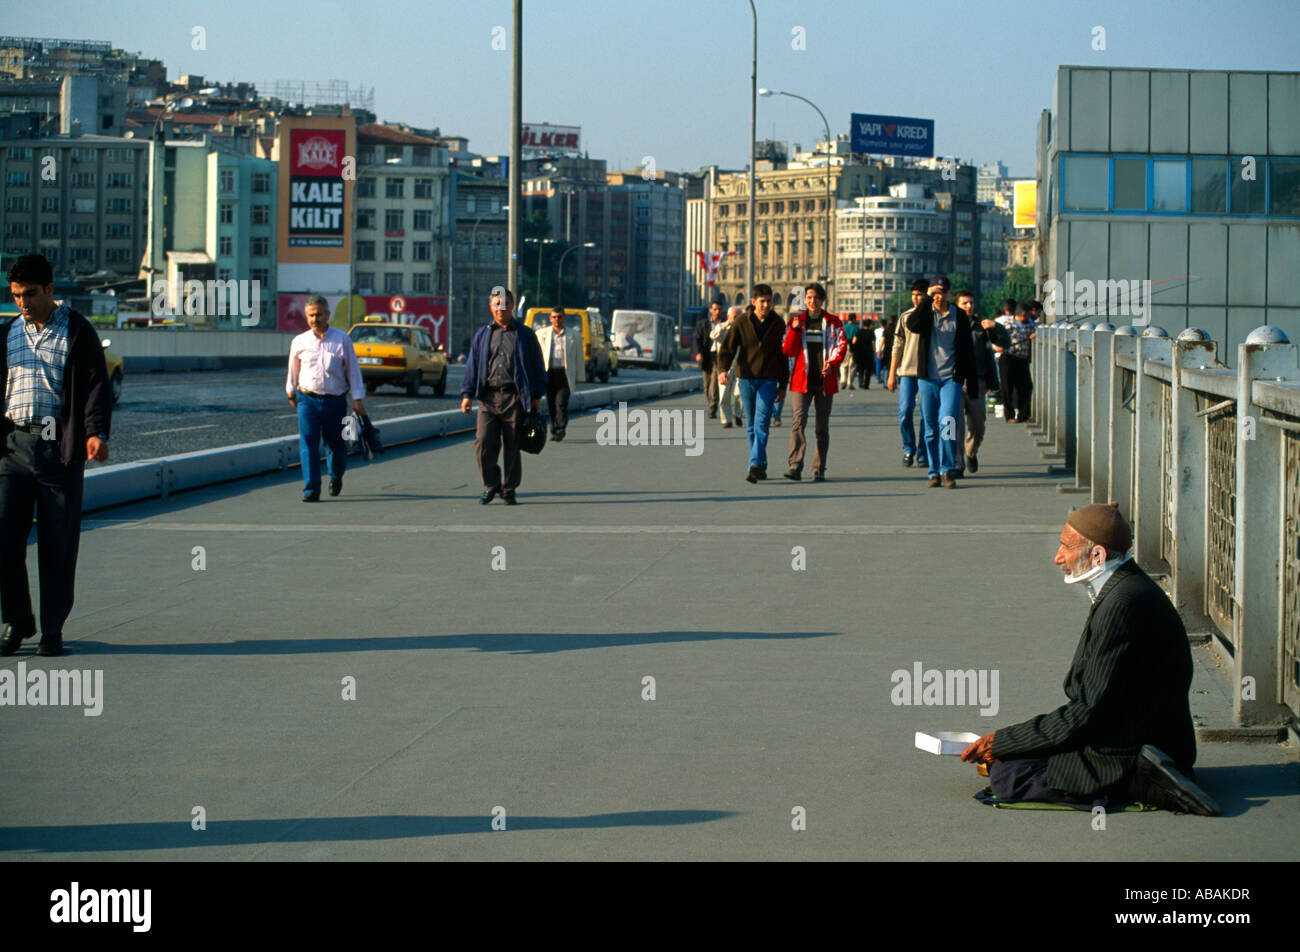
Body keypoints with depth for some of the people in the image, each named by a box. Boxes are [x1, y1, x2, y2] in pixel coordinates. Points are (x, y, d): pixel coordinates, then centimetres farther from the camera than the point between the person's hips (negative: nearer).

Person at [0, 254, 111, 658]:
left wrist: (97, 432, -16)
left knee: (58, 543, -1)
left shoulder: (77, 332, 3)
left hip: (60, 447, -3)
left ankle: (53, 629, 8)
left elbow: (96, 384, -2)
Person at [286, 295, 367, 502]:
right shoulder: (299, 342, 3)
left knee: (336, 445, 8)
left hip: (335, 401, 0)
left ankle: (336, 477, 39)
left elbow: (353, 370, 3)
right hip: (307, 400, 0)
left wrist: (357, 399, -1)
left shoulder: (342, 340, 0)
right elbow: (293, 370, 19)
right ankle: (311, 490, -14)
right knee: (308, 443, -14)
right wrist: (291, 392, 29)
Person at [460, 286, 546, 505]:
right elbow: (472, 365, 14)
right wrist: (467, 394, 4)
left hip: (515, 398, -1)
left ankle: (509, 489, 12)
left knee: (512, 446, 0)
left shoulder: (524, 334, 9)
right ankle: (491, 485, 10)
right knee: (484, 443, -9)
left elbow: (537, 366, 10)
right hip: (488, 398, 1)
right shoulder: (482, 335, 14)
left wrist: (537, 396, 3)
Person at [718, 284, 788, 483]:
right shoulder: (741, 322, -2)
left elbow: (783, 355, 9)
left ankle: (755, 465, -22)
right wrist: (723, 370, -24)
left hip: (768, 380, -1)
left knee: (762, 423, -15)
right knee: (751, 426, 7)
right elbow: (727, 347, -5)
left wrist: (783, 385, 9)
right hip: (746, 379, 1)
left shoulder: (778, 323, 2)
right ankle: (761, 466, 18)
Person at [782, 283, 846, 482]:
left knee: (822, 426, 6)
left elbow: (842, 346, 1)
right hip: (802, 380, -1)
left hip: (825, 381, 1)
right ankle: (795, 467, -22)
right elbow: (788, 351, 3)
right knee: (798, 420, -16)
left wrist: (832, 364, -17)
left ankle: (819, 469, 13)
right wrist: (794, 330, -13)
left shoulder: (833, 322, 8)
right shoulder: (796, 321, 9)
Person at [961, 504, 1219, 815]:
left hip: (1124, 751, -11)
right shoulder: (1132, 589, 11)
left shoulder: (1120, 607, -23)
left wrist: (1001, 742, -14)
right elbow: (1092, 699, 16)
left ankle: (1139, 780, -15)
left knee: (1006, 774, -15)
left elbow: (1088, 713, -21)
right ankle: (1141, 776, 8)